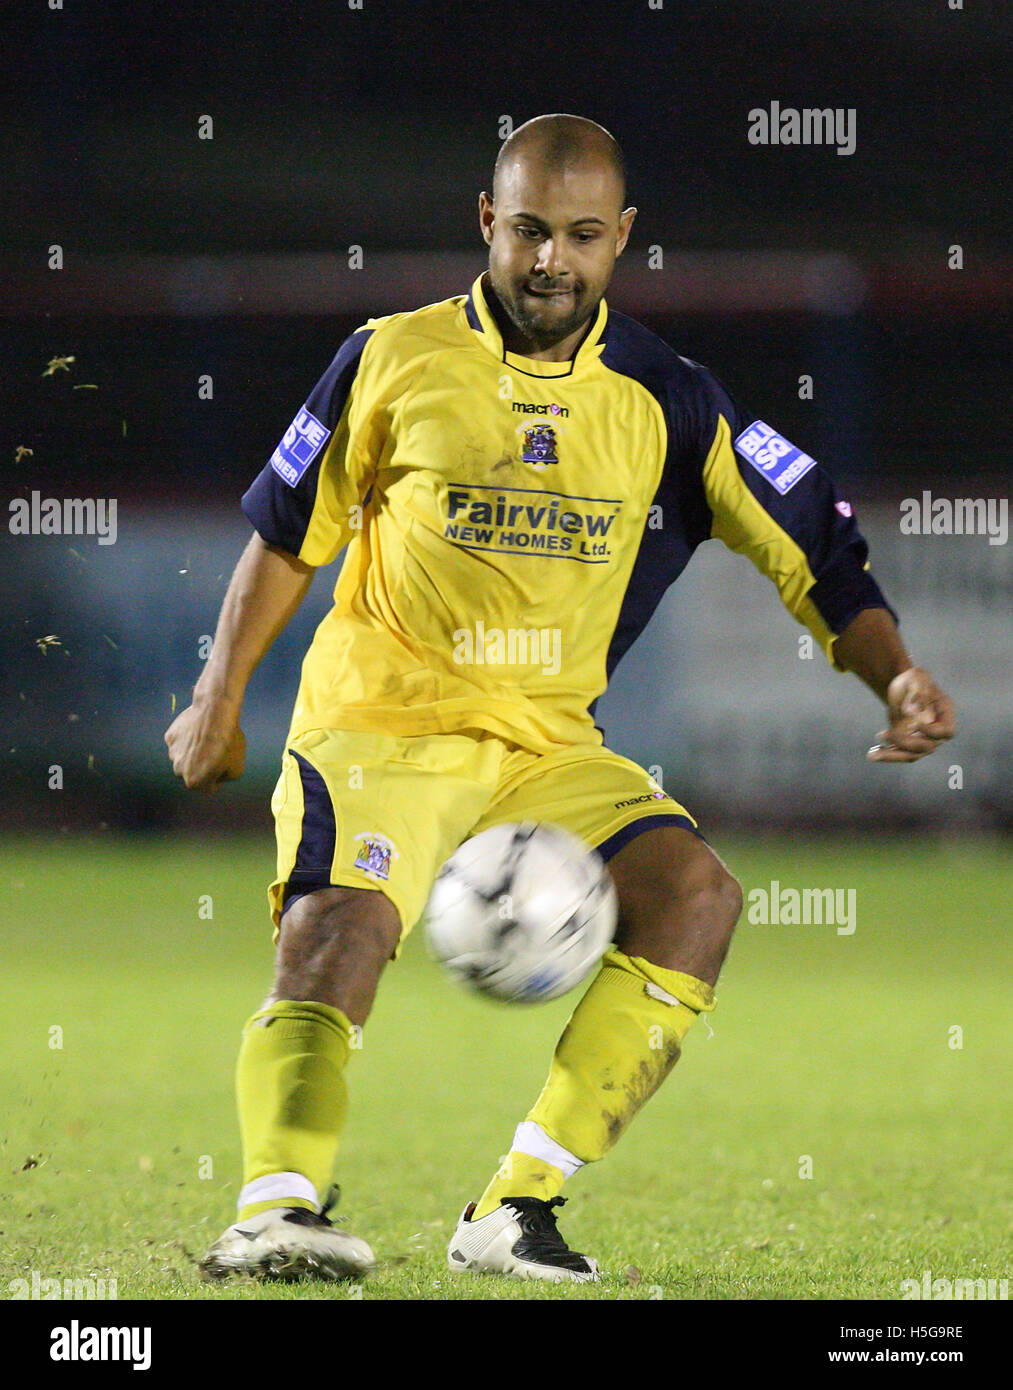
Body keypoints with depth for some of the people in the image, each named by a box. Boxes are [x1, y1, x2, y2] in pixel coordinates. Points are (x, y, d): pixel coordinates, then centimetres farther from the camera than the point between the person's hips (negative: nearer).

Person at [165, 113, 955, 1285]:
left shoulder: (663, 399, 4)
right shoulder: (393, 361, 1)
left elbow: (809, 539, 5)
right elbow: (288, 535, 12)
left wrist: (895, 676, -11)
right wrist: (219, 701, 9)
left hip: (548, 748, 2)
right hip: (379, 726, -2)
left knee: (695, 890, -20)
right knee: (335, 926, -29)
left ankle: (516, 1207, -22)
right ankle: (279, 1208, -41)